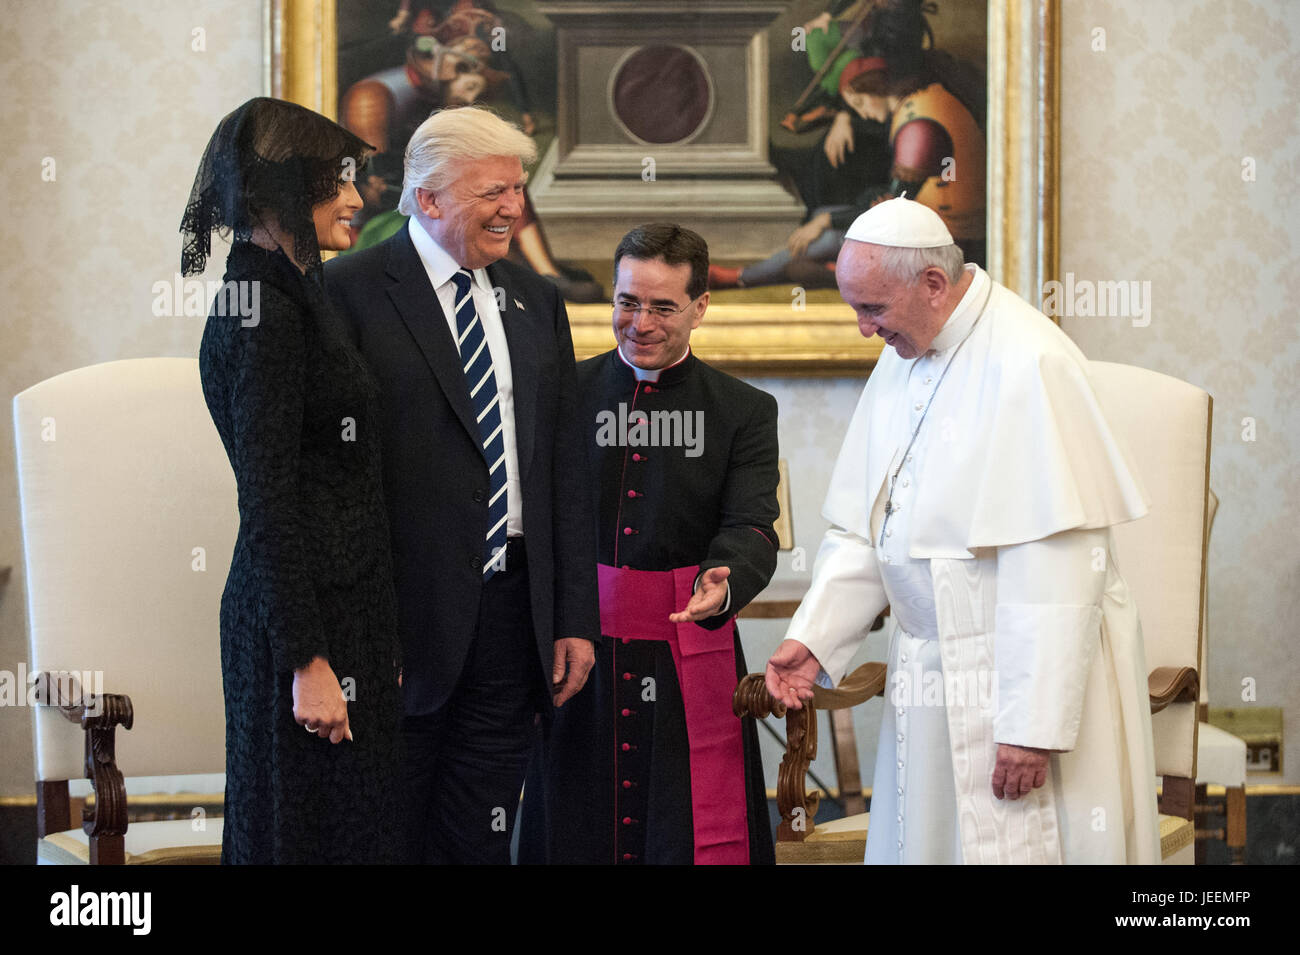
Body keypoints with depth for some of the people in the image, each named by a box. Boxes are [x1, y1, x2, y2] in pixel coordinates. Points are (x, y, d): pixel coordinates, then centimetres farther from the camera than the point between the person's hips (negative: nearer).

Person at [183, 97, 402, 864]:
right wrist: (308, 662, -20)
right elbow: (268, 504, -19)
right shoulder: (263, 315, -15)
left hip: (342, 601, 9)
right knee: (310, 829, -3)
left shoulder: (290, 297, 14)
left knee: (357, 822, 13)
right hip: (306, 617, -9)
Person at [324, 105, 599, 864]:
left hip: (513, 614, 5)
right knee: (391, 836, 6)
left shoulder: (536, 302, 13)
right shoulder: (351, 290, -6)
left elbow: (566, 469, 13)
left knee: (481, 837, 9)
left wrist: (576, 620, 8)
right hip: (408, 614, -5)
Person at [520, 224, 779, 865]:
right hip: (579, 649, 1)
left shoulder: (743, 412, 6)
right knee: (575, 834, 6)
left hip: (690, 662, -1)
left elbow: (750, 528, -6)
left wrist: (722, 582, -29)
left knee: (693, 837, -1)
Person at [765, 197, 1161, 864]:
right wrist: (813, 636, -1)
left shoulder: (1028, 363, -19)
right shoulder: (900, 363, 9)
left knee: (1024, 847, -1)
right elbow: (863, 528, 14)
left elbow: (1056, 565, -22)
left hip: (1028, 673, -8)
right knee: (923, 842, 12)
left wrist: (1032, 725, -23)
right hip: (933, 679, 8)